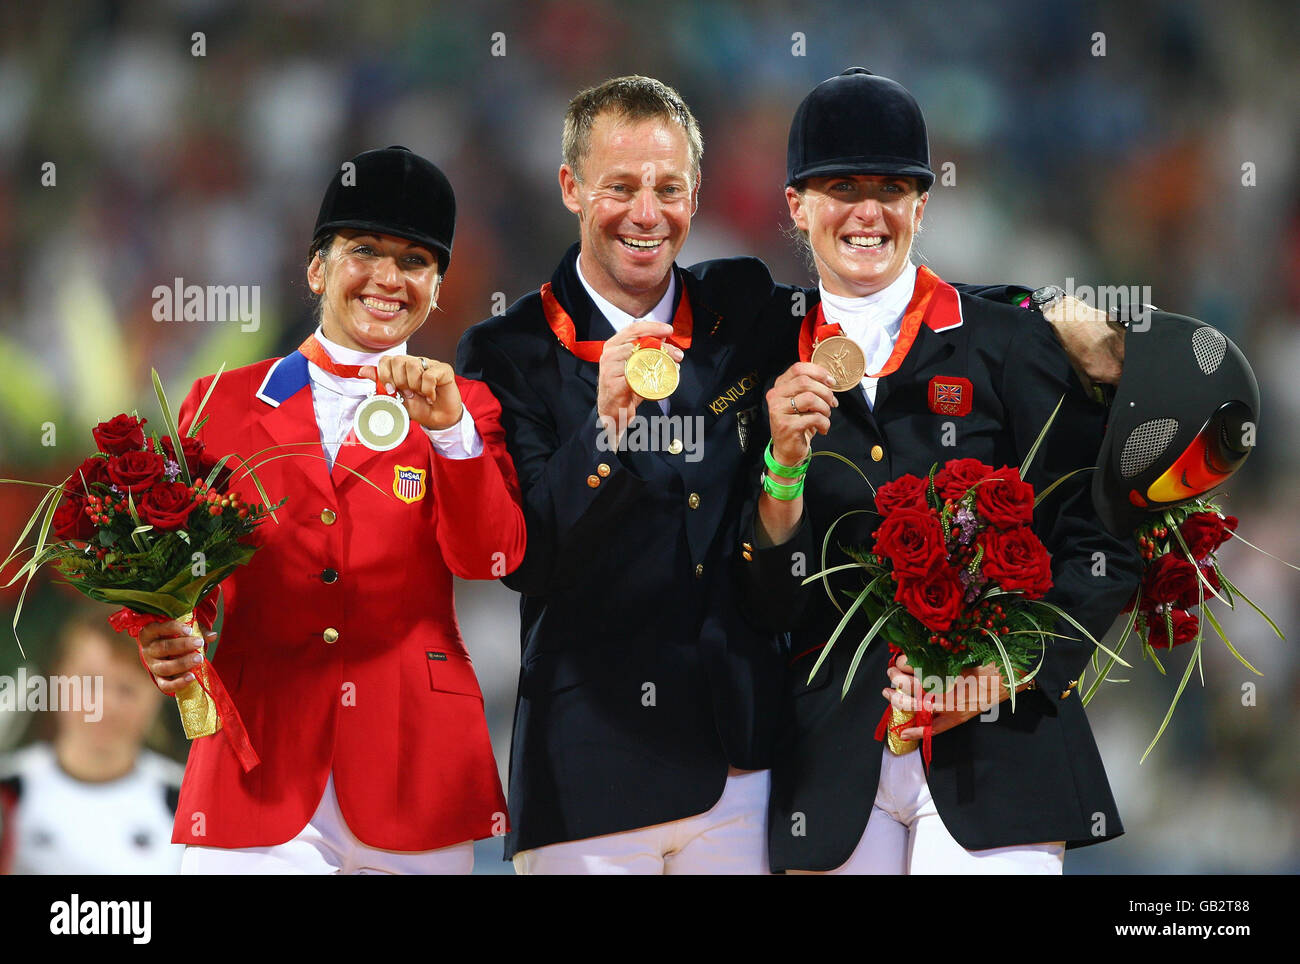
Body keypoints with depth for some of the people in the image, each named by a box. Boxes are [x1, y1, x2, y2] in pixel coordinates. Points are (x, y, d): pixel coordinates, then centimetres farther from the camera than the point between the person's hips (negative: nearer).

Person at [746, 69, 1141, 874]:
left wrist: (1005, 669, -11)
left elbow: (1101, 547, 1)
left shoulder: (1011, 345, 3)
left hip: (993, 752, -2)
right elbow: (775, 603, 6)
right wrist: (786, 464, -9)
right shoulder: (776, 375, 10)